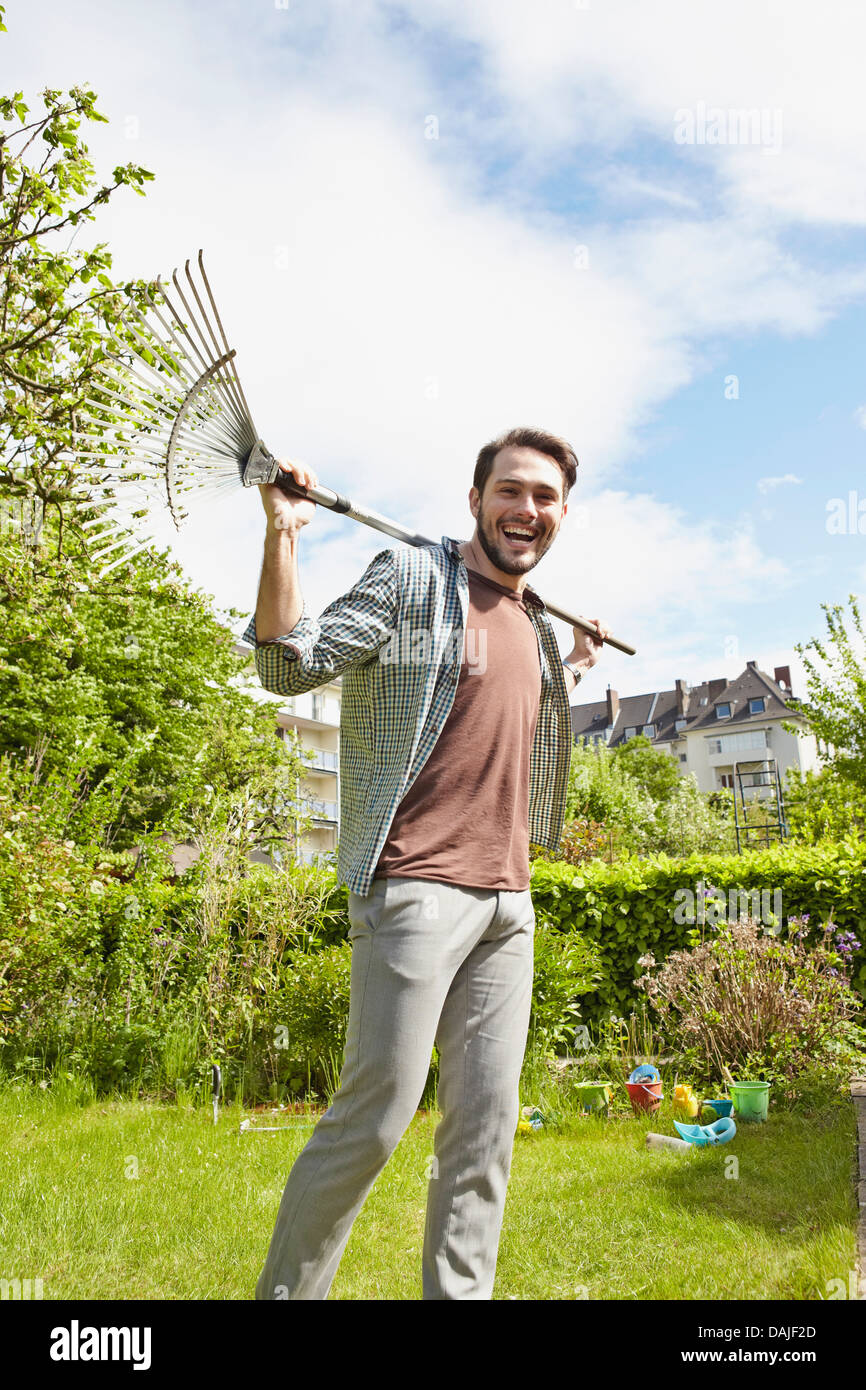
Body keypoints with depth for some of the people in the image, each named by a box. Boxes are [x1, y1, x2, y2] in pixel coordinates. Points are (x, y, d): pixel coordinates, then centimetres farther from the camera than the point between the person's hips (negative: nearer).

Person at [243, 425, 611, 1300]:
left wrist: (575, 667, 29)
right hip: (416, 889, -7)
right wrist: (282, 536, -20)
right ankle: (285, 1290, 17)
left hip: (506, 900, 8)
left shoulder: (538, 623, 19)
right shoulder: (413, 578, -3)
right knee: (376, 1113, -3)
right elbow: (289, 665, -10)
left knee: (486, 1124, 10)